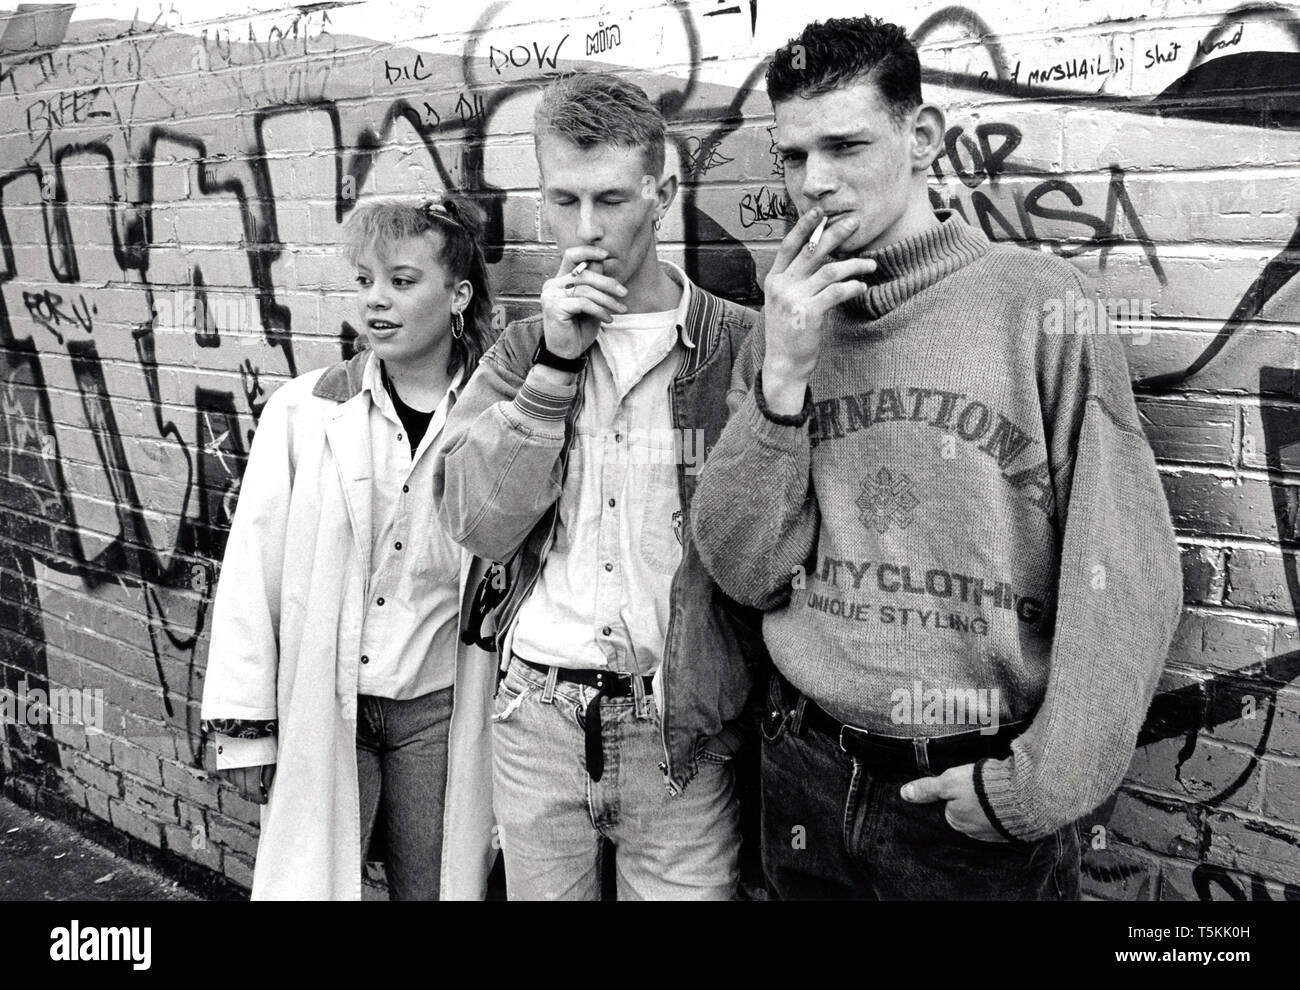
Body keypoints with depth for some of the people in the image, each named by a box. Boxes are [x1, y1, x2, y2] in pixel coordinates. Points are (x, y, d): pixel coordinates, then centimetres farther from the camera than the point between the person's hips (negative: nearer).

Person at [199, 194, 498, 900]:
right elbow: (251, 570, -3)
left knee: (433, 888, 15)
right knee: (307, 884, 9)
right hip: (319, 707, 0)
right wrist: (243, 724, -2)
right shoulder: (302, 411, -5)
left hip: (439, 710, 0)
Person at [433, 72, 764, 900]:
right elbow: (478, 523, -7)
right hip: (537, 717, 3)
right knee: (539, 890, 17)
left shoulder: (739, 347, -6)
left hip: (685, 734, -3)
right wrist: (554, 364, -11)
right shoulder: (521, 352, 7)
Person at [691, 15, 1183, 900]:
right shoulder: (785, 330, 1)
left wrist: (1040, 786, -12)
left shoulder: (1039, 305, -10)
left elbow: (1124, 577, -10)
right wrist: (783, 376, -14)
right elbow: (747, 573, -5)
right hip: (806, 777, 4)